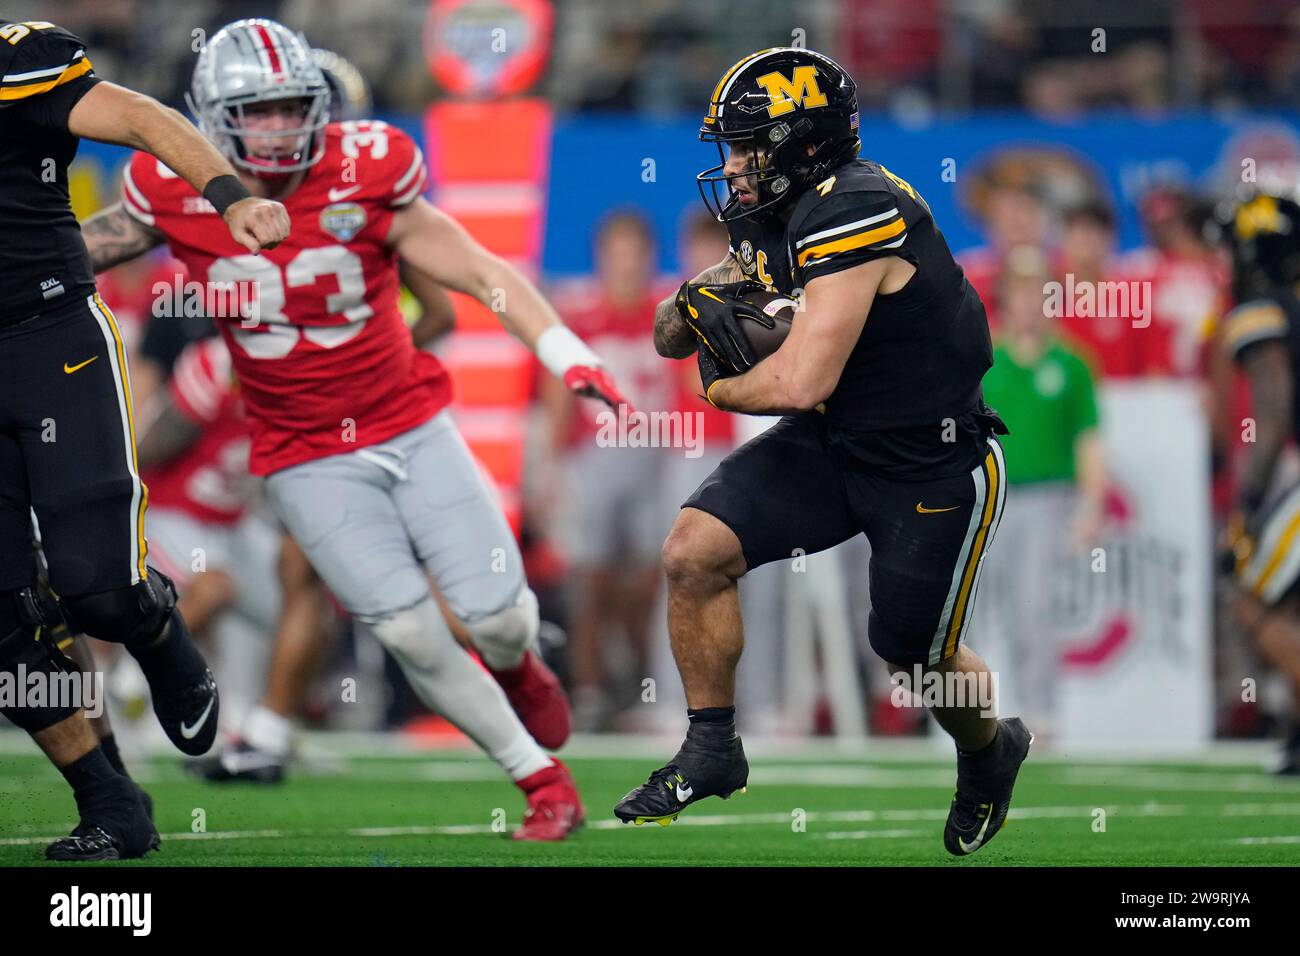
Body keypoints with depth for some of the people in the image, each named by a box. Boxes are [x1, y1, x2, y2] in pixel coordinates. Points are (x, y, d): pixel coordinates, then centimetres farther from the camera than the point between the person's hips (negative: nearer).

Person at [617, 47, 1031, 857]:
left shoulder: (856, 214, -29)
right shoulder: (782, 216, 1)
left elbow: (799, 383, -35)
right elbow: (670, 338, 10)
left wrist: (723, 389, -13)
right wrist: (697, 306, -14)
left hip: (934, 469, -8)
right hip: (832, 446, 8)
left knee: (916, 652, 9)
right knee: (694, 552, -10)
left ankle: (993, 753, 42)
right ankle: (712, 752, 6)